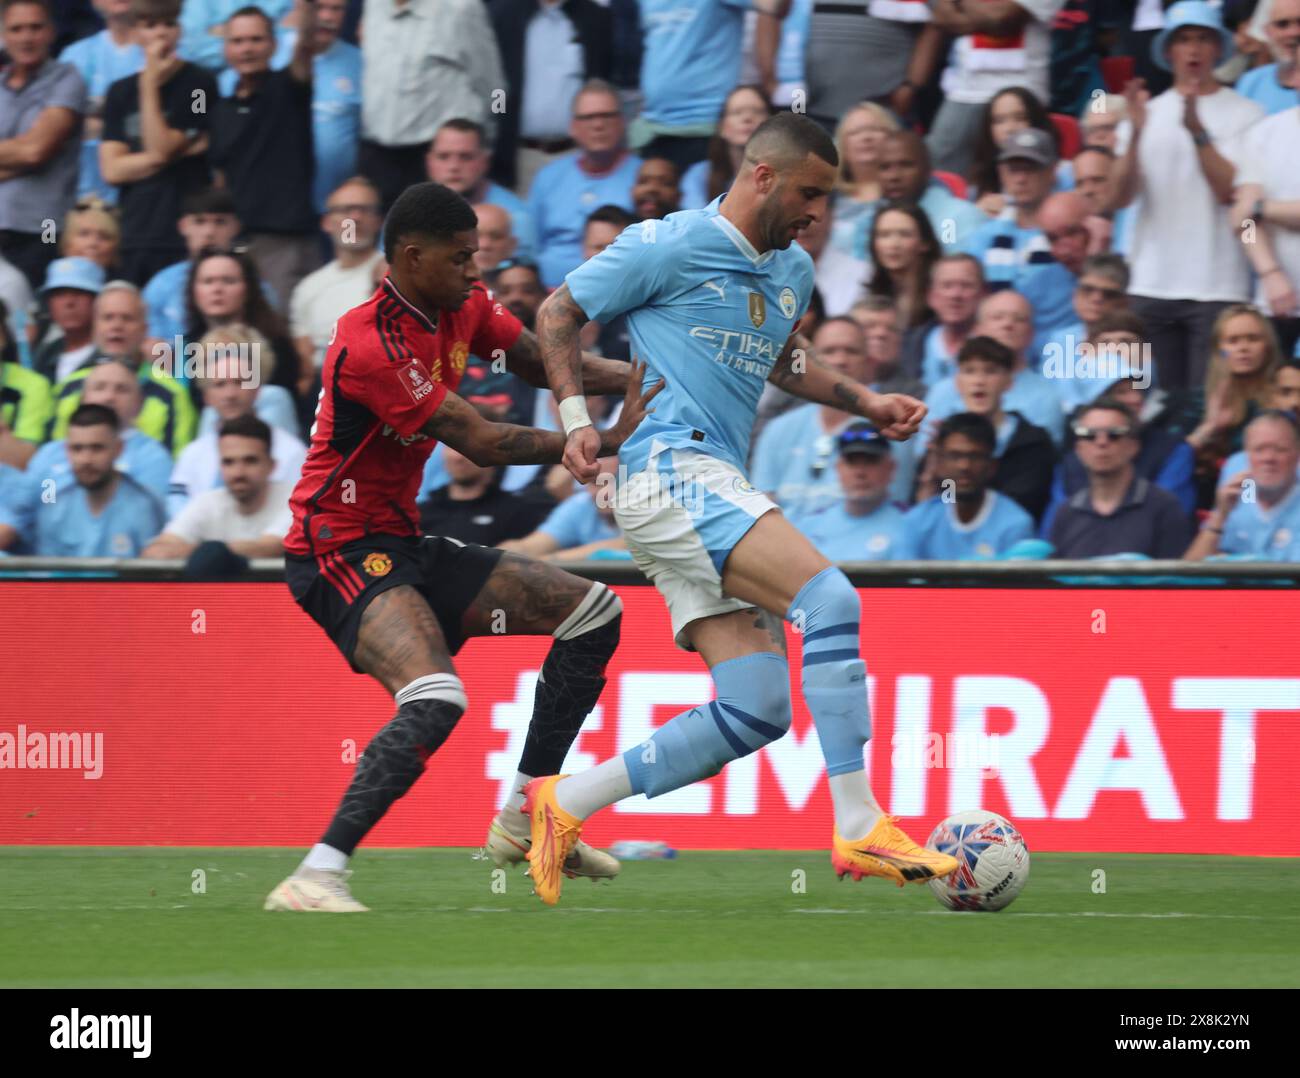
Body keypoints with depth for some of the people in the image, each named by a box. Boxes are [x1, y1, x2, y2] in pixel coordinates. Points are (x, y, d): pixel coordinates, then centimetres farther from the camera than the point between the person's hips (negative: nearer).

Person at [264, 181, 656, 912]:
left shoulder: (461, 307, 6)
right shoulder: (371, 343, -22)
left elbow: (544, 359, 10)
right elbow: (483, 443, -23)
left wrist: (635, 379, -8)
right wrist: (606, 442, -25)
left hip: (403, 544, 10)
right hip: (341, 550, -10)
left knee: (593, 613, 11)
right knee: (435, 699, -34)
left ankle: (525, 821, 14)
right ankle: (314, 878, -36)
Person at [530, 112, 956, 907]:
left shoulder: (793, 272, 18)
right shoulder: (672, 249, -5)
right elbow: (558, 313, 2)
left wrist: (865, 403, 22)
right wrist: (577, 418, -8)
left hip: (716, 490, 9)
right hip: (670, 466, -9)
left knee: (757, 712, -1)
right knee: (829, 598, -24)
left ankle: (567, 802, 8)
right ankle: (859, 827, -27)